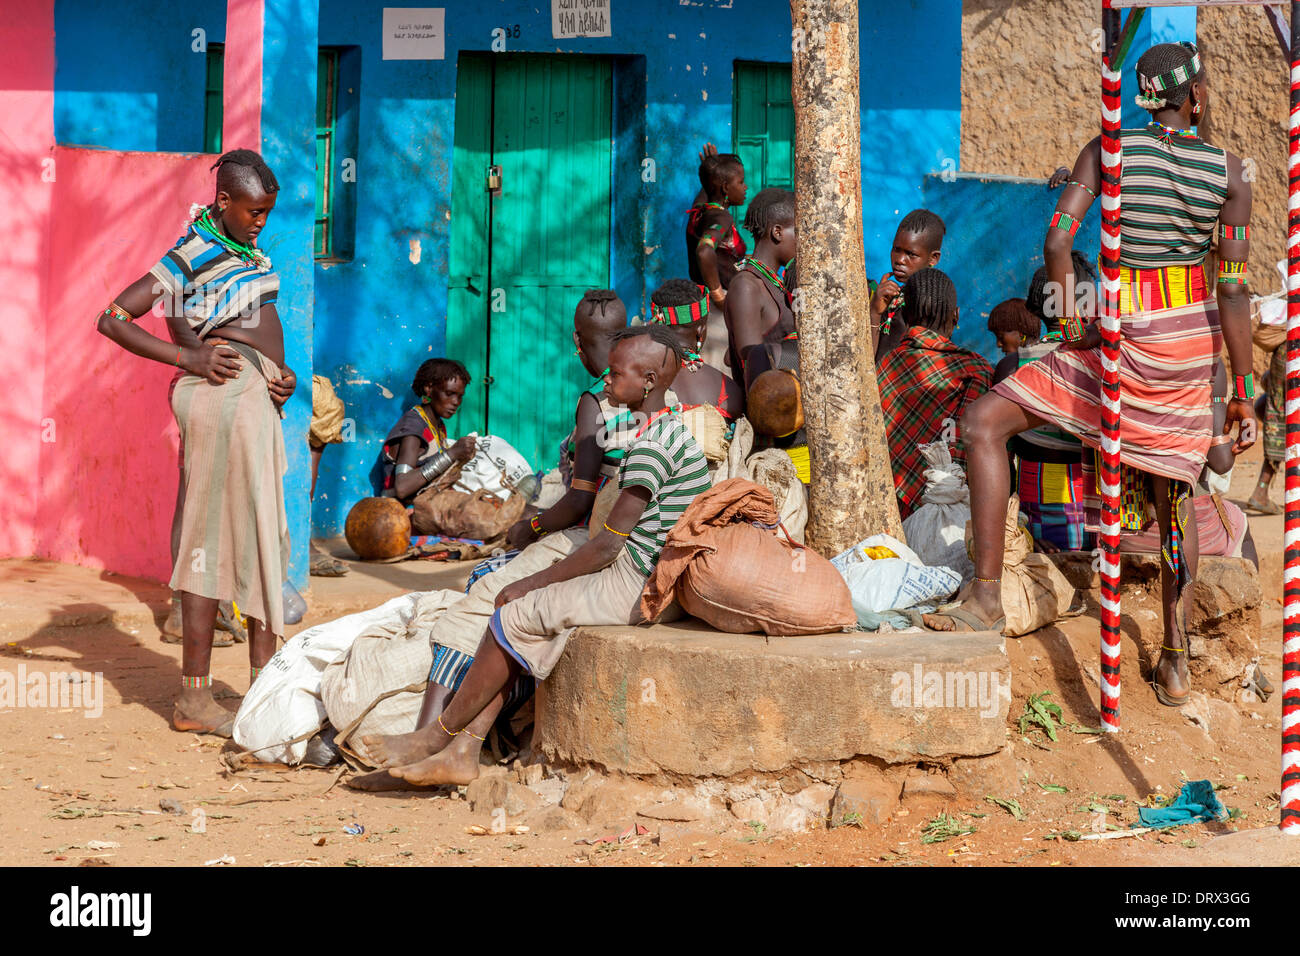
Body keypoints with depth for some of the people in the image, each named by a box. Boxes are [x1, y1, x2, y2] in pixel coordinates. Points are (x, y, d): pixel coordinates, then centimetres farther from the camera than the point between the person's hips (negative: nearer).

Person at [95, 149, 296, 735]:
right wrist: (189, 358, -15)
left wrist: (283, 371, 2)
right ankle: (194, 697, -3)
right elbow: (112, 319, -10)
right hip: (225, 394, -9)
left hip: (257, 399, 9)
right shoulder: (194, 257, -7)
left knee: (262, 542, 10)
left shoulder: (247, 255, 18)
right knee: (212, 542, -7)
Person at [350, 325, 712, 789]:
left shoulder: (653, 445, -18)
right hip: (644, 579, 10)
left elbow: (608, 545, -19)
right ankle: (461, 750, -1)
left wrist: (532, 583, -9)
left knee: (512, 617, -7)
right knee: (515, 628, 5)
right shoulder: (668, 430, 15)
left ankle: (442, 734, 6)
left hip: (636, 586, -10)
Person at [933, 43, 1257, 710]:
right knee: (1173, 499, 16)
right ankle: (1175, 661, 21)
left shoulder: (1109, 149, -5)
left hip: (1121, 337, -3)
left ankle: (986, 593, -9)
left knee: (985, 423, 2)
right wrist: (1243, 392, 1)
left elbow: (1058, 239, -15)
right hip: (1192, 341, 3)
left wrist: (1071, 322, -1)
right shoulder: (1229, 171, -1)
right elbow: (1234, 288, -3)